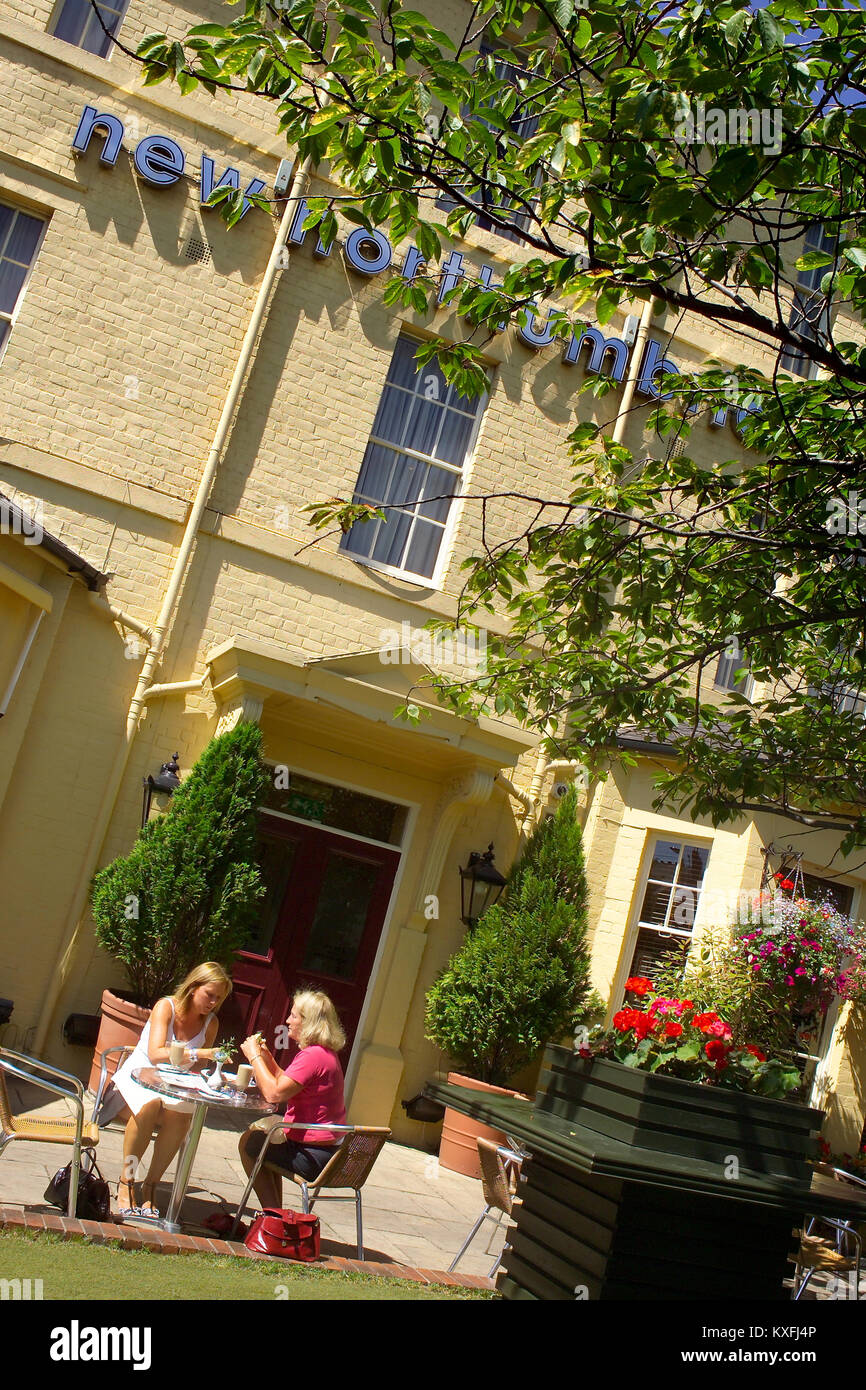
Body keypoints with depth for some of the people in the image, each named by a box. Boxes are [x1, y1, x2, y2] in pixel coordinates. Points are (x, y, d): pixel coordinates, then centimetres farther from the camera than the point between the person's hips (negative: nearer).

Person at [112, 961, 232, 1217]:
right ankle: (126, 1182, -20)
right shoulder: (166, 1006, -13)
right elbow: (155, 1054, -26)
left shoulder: (210, 1023, 0)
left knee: (180, 1114, -30)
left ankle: (150, 1186, -14)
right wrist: (197, 1054, -37)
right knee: (150, 1104, -36)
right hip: (139, 1075, -3)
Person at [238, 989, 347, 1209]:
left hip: (314, 1157, -10)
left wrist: (254, 1056, -14)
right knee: (264, 1128, 28)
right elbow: (287, 1085, 19)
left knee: (249, 1142, 7)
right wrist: (266, 1057, 11)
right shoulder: (325, 1053, 11)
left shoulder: (313, 1055, -22)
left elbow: (274, 1093, -26)